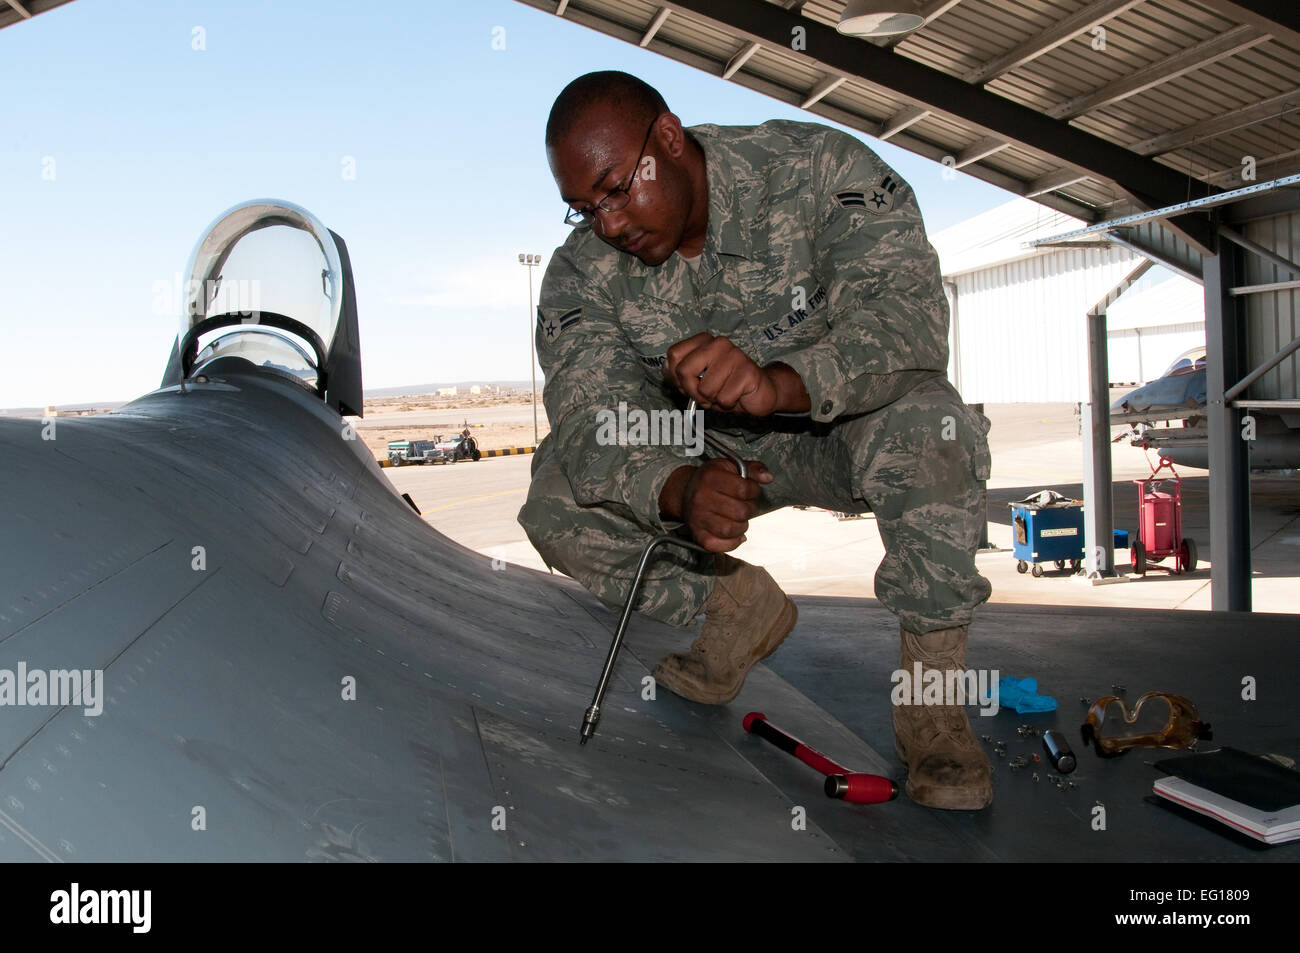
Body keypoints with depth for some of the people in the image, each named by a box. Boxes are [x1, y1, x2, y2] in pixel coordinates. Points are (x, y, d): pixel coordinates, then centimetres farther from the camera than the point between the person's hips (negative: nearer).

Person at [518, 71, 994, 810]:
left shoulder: (821, 170, -20)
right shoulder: (582, 274, -13)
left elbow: (907, 315, -32)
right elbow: (590, 422, -24)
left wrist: (778, 382, -52)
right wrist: (680, 491, -47)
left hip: (838, 426, -2)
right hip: (706, 452, 3)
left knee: (925, 427, -36)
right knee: (558, 506, -18)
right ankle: (739, 607, 4)